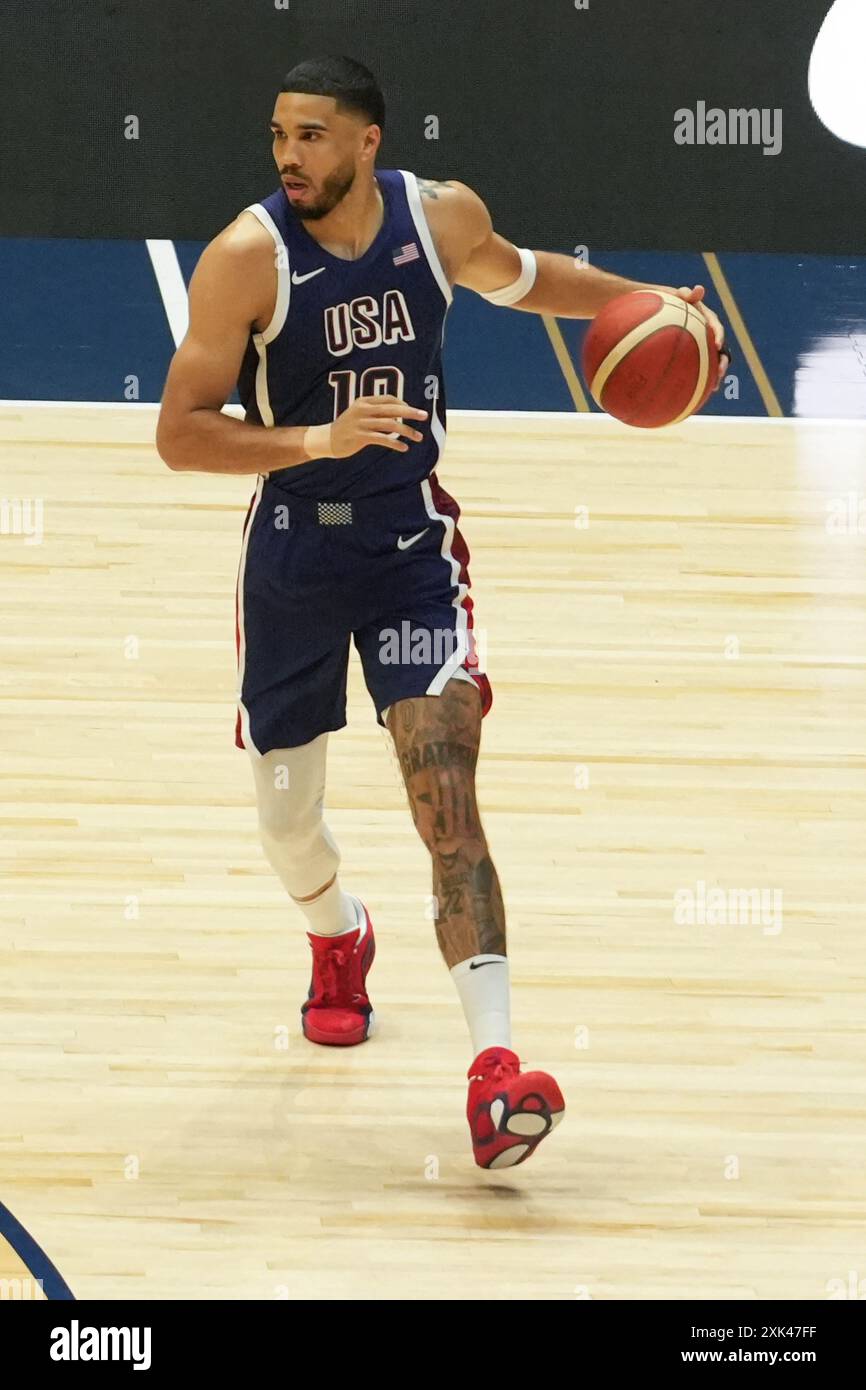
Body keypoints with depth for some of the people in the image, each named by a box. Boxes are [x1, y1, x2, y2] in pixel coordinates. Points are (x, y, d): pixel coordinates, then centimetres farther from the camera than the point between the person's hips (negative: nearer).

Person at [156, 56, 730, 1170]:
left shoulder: (441, 217, -7)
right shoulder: (248, 257, -17)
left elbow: (515, 278, 18)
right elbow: (179, 434, -18)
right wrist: (318, 439, -32)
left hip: (412, 541, 0)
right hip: (294, 549, 0)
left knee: (448, 806, -14)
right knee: (285, 816, 14)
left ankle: (493, 1071, -23)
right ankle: (340, 942, 50)